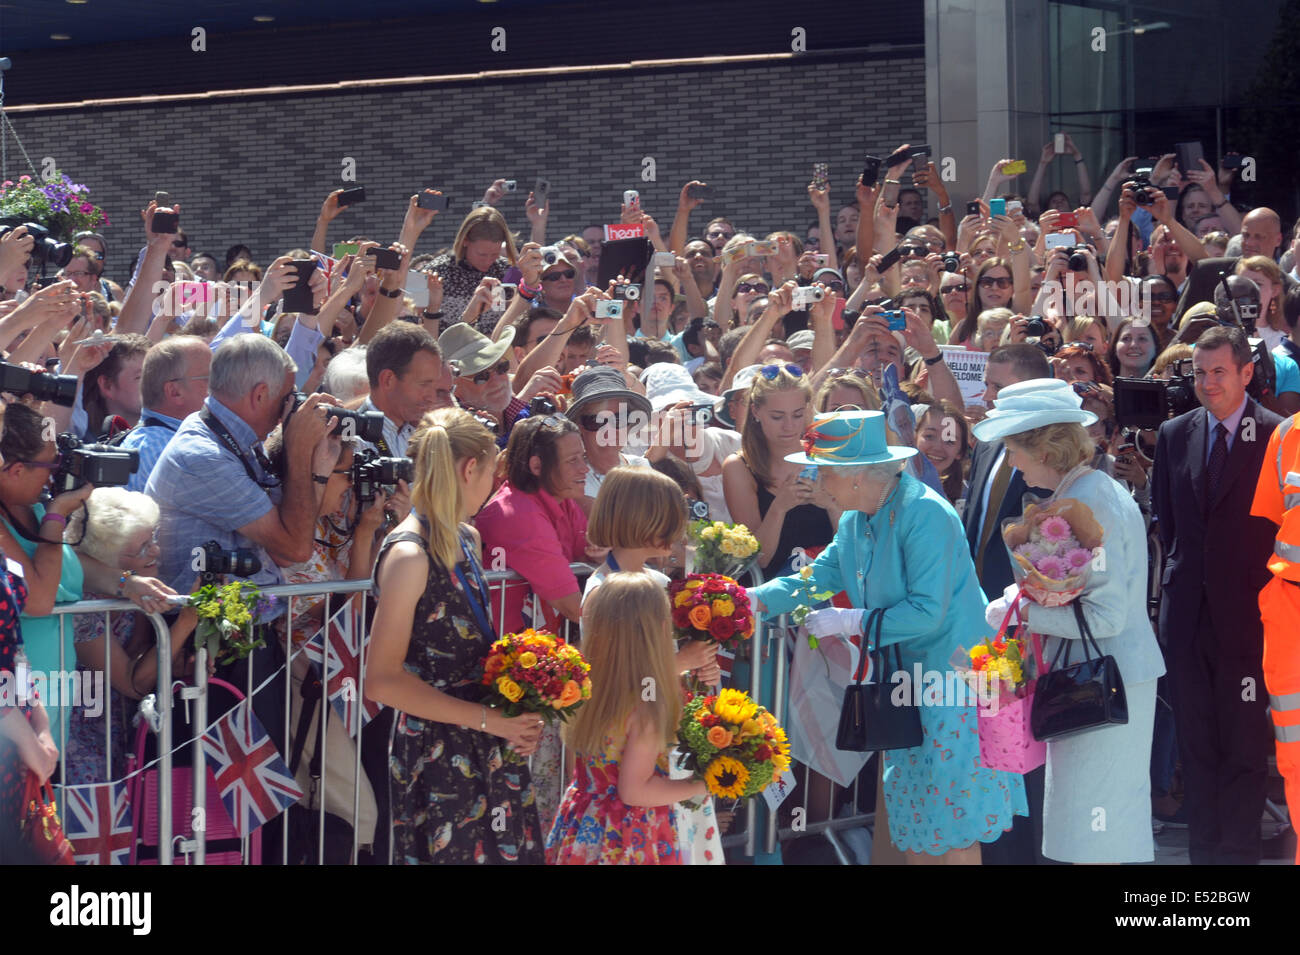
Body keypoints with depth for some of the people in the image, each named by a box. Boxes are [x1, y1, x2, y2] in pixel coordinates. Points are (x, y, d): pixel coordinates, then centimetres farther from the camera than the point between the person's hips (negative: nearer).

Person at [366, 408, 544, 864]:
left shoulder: (465, 539, 12)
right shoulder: (409, 556, -16)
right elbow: (382, 680, -19)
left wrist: (516, 717, 4)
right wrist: (488, 719, -18)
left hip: (489, 749, 8)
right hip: (437, 753, -8)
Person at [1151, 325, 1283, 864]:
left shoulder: (1278, 436, -5)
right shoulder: (1174, 435, 10)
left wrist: (1262, 587, -5)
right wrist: (1182, 572, 10)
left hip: (1246, 612, -4)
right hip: (1189, 611, 4)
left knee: (1244, 743, -2)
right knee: (1195, 743, 9)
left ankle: (1239, 850, 4)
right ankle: (1204, 849, 15)